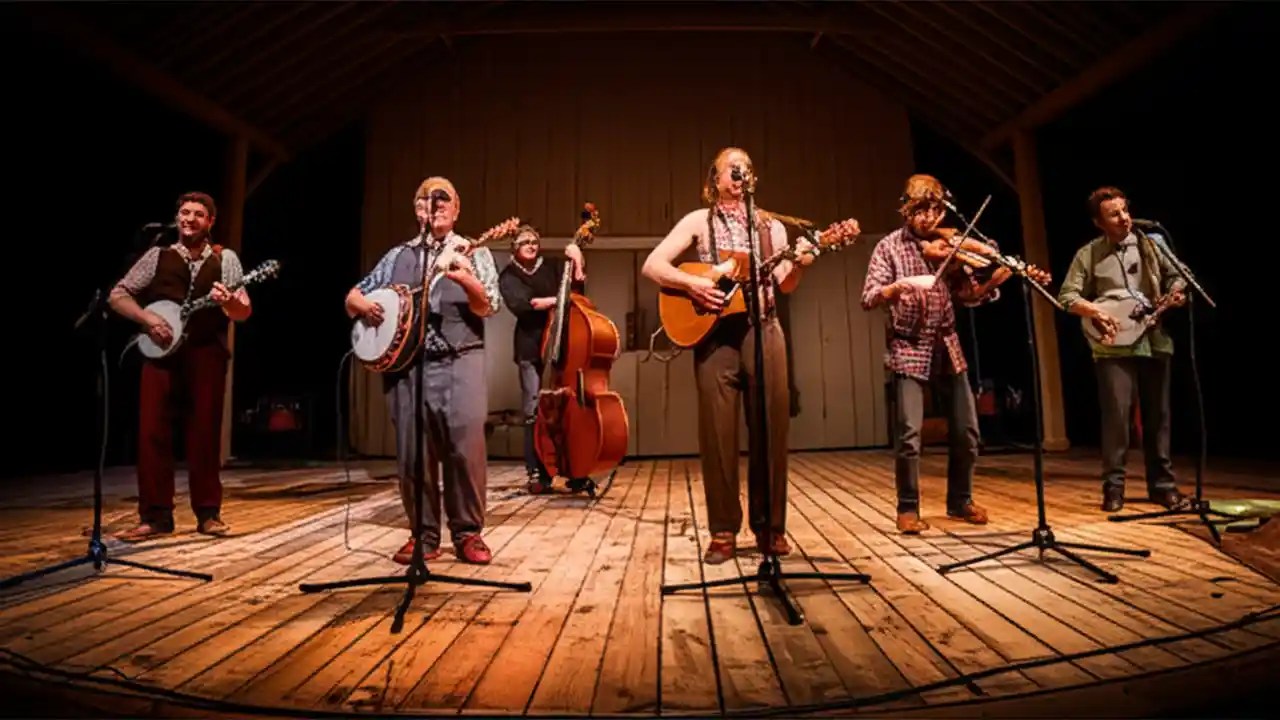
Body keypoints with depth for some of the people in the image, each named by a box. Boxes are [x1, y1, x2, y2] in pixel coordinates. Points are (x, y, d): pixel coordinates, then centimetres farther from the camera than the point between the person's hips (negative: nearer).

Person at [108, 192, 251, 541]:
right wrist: (147, 319, -9)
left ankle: (208, 513, 11)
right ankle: (155, 515, 8)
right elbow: (117, 295, 8)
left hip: (206, 353, -1)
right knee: (152, 432, -1)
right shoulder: (158, 255, 9)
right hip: (161, 351, 2)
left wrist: (228, 302, -23)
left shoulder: (225, 259, 6)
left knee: (205, 433, 2)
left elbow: (245, 312, -1)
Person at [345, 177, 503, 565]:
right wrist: (362, 305, -3)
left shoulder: (474, 252, 10)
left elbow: (488, 307, -4)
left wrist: (467, 281, -24)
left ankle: (468, 533, 6)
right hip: (405, 364, 3)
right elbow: (353, 296, 20)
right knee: (412, 455, 3)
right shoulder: (397, 256, 18)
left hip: (459, 363, -3)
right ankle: (424, 534, 17)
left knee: (467, 449, -9)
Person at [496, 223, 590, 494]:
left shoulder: (553, 266, 13)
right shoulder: (509, 275, 8)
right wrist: (557, 299, -13)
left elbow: (576, 289, 1)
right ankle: (537, 473, 7)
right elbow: (520, 305, -10)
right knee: (534, 411, -1)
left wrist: (578, 263, -11)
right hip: (531, 347, -1)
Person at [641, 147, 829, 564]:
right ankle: (723, 532, 10)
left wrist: (798, 265, -11)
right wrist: (691, 283, -16)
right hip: (715, 332, -2)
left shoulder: (770, 226, 16)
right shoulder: (699, 221, 9)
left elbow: (784, 286, 9)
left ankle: (770, 526, 15)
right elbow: (652, 265, -1)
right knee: (717, 433, -2)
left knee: (772, 429, 1)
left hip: (763, 330, 3)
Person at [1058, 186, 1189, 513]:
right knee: (1116, 413, -8)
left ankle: (1162, 484, 21)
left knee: (1158, 415, 9)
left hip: (1155, 342, 3)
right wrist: (1093, 310, -20)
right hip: (1113, 347, -3)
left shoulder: (1150, 243, 7)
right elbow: (1066, 296, -4)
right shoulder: (1088, 254, -1)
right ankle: (1113, 486, 3)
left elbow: (1174, 275, 16)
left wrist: (1177, 291, -5)